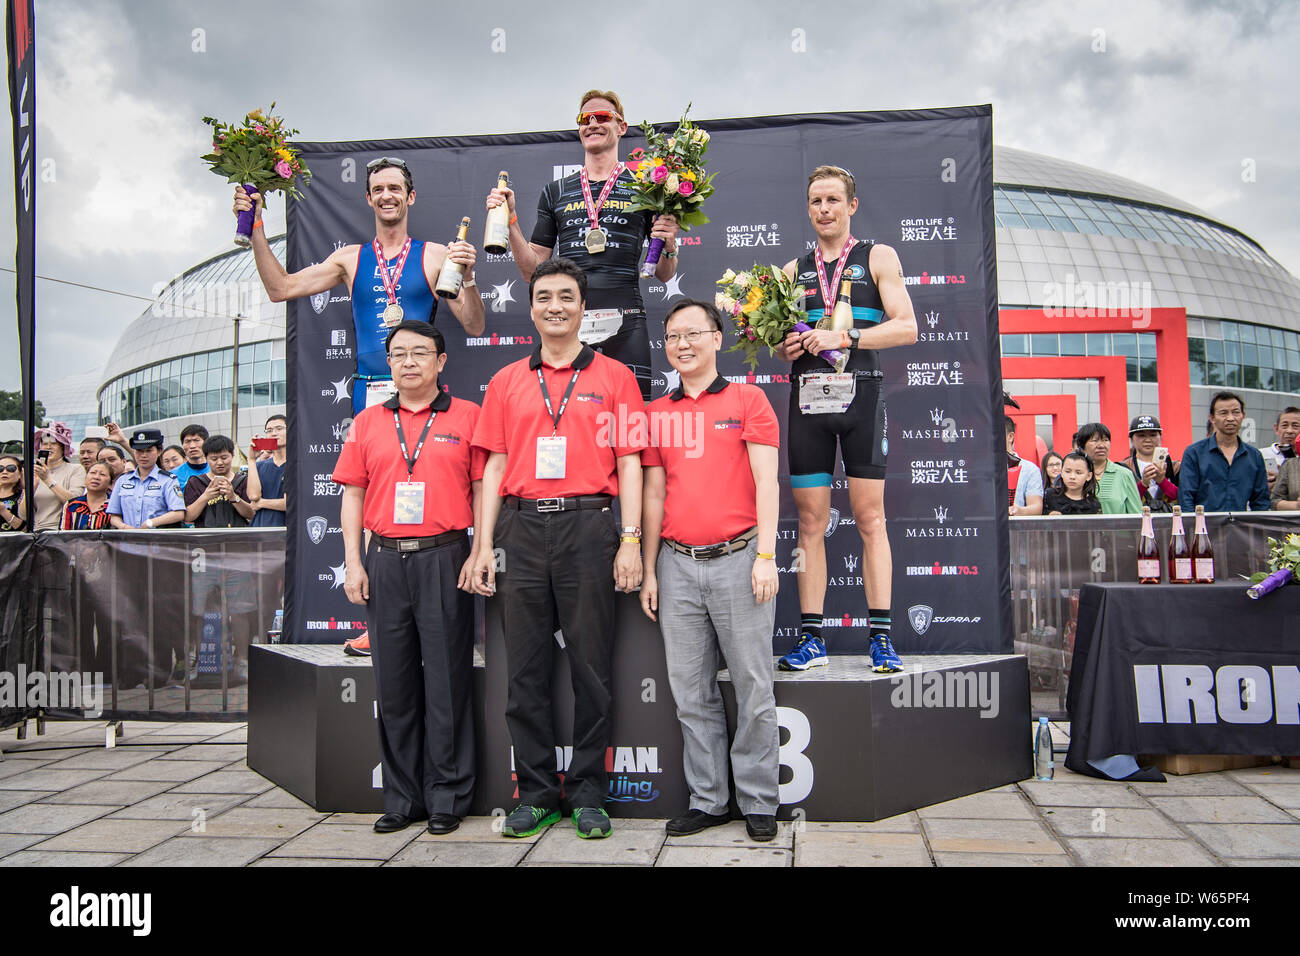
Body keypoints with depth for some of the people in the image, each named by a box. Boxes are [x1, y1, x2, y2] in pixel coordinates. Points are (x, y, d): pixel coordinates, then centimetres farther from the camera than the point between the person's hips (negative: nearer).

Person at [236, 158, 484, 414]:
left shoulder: (435, 256, 6)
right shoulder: (350, 258, 13)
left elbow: (474, 327, 2)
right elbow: (281, 289, 13)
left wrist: (467, 276, -15)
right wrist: (256, 225, 10)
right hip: (368, 392, 2)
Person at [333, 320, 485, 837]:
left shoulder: (467, 417, 3)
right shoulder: (368, 422, 13)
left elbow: (483, 490, 1)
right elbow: (353, 495, 12)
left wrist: (477, 554, -8)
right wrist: (353, 561, 4)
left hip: (444, 560, -3)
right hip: (385, 560, 4)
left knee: (446, 680, 1)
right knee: (394, 683, 9)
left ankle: (447, 796, 13)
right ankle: (403, 798, 20)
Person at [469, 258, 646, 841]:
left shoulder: (614, 377, 8)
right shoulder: (506, 382, 15)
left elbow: (629, 463, 3)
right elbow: (495, 466, 12)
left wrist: (630, 541, -6)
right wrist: (484, 545, 4)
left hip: (588, 525, -2)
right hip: (521, 529, 3)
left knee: (591, 666, 2)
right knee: (524, 668, 6)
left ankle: (587, 794, 15)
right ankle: (536, 793, 18)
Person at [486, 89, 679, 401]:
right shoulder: (556, 192, 19)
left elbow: (664, 274, 13)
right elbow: (534, 270, 17)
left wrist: (669, 247, -8)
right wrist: (510, 220, 7)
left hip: (624, 323, -2)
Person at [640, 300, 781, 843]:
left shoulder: (748, 400, 4)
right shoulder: (657, 413, 13)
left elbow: (766, 482, -2)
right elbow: (653, 495, 13)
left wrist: (765, 556, -10)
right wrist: (649, 570, 10)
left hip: (737, 558, -3)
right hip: (677, 564, 4)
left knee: (753, 687, 2)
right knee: (691, 692, 7)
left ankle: (758, 802, 15)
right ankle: (707, 799, 19)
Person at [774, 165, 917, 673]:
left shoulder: (878, 258, 9)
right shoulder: (793, 269, 19)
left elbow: (906, 327, -2)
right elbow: (780, 337, 22)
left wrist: (844, 337, -13)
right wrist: (786, 346, -1)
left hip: (860, 393, -3)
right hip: (807, 397, 3)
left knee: (870, 518, -4)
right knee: (810, 522, 1)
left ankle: (881, 637, 1)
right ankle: (811, 637, 6)